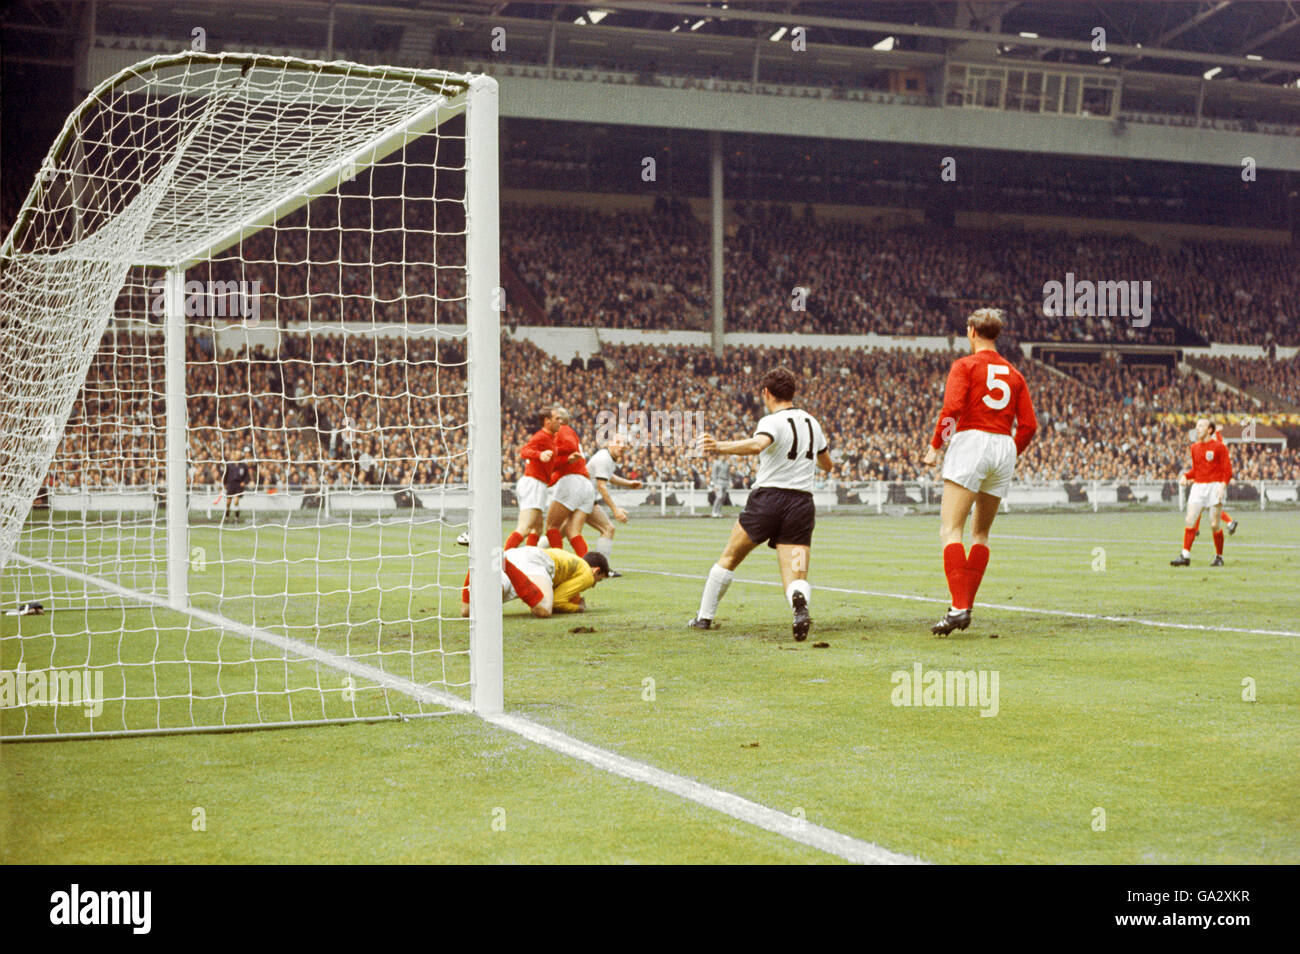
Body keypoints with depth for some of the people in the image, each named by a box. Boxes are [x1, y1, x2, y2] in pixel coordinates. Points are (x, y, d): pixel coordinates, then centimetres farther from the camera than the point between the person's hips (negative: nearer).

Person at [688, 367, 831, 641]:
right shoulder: (812, 422, 14)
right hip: (802, 503, 4)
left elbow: (757, 445, -31)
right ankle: (801, 605, -37)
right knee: (795, 578, -3)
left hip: (767, 497, -4)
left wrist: (719, 446, -42)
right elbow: (826, 463, 30)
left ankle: (704, 617, 24)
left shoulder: (773, 421, -6)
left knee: (728, 559, 15)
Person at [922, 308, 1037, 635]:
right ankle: (967, 606, 11)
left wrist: (935, 446, -3)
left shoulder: (965, 365, 2)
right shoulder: (1014, 374, 17)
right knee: (981, 532, 16)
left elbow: (952, 408, -13)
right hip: (1004, 449, 6)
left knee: (951, 530, -9)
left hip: (971, 441, -6)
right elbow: (1029, 425, 11)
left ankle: (958, 607, -24)